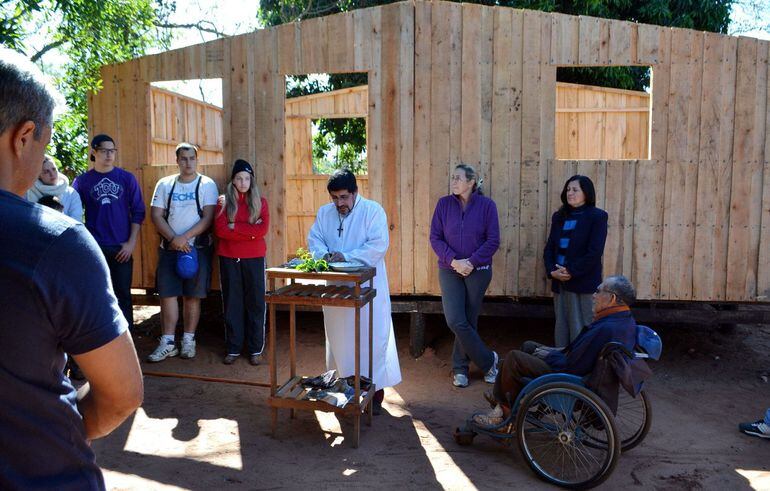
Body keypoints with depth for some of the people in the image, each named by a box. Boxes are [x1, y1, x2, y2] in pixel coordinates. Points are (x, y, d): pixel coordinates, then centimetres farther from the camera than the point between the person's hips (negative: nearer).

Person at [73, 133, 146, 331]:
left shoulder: (127, 178, 2)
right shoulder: (82, 181, 2)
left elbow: (138, 212, 2)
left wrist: (131, 242, -4)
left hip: (122, 248, 0)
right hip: (94, 248, 0)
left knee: (123, 295, 6)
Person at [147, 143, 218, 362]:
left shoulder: (207, 184, -1)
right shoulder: (164, 184, 7)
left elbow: (208, 217, -9)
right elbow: (156, 215, 1)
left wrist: (185, 237, -16)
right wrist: (173, 239, -11)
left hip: (197, 248, -2)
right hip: (169, 247, 2)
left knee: (192, 295, 4)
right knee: (167, 294, 1)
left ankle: (189, 340, 15)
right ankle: (167, 343, 8)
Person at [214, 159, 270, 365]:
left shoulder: (260, 202, 4)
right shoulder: (224, 201, 4)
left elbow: (262, 230, -10)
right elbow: (220, 230, -10)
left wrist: (235, 226, -13)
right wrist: (249, 231, -13)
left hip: (254, 258, 0)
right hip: (228, 258, 0)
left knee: (255, 302, 3)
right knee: (232, 302, 6)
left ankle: (255, 349, 13)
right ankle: (233, 348, 16)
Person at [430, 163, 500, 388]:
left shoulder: (486, 205, -3)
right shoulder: (444, 204, 1)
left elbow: (493, 241, -5)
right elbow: (435, 238, -1)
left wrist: (471, 262, -15)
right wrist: (453, 260, -14)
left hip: (478, 271, -1)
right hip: (450, 270, 1)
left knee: (469, 321, 6)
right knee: (455, 321, -8)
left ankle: (460, 368, 24)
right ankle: (488, 360, 10)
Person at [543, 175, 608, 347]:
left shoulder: (597, 216, -4)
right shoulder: (559, 216, 13)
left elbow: (595, 252, -12)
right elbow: (549, 248, 10)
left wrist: (571, 272, -16)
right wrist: (552, 271, -8)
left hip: (583, 283, -6)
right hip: (559, 283, 6)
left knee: (580, 330, -1)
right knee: (561, 328, 11)